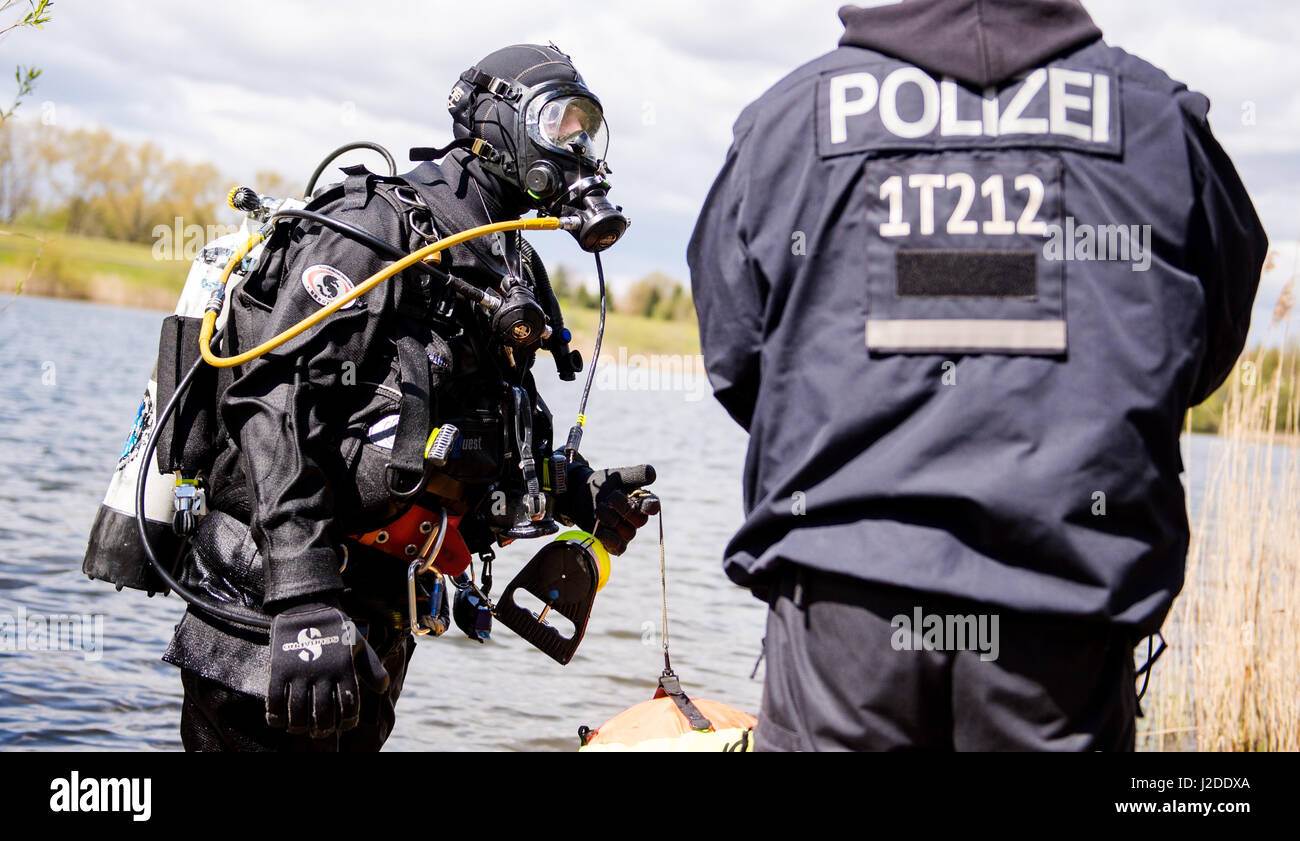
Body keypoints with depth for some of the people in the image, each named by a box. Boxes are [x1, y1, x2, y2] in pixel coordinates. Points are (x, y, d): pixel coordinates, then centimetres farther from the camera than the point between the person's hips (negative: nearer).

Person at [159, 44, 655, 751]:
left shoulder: (505, 273, 20)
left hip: (378, 613, 9)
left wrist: (581, 493, 10)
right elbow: (279, 403, -20)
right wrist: (305, 602, -29)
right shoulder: (378, 224, -8)